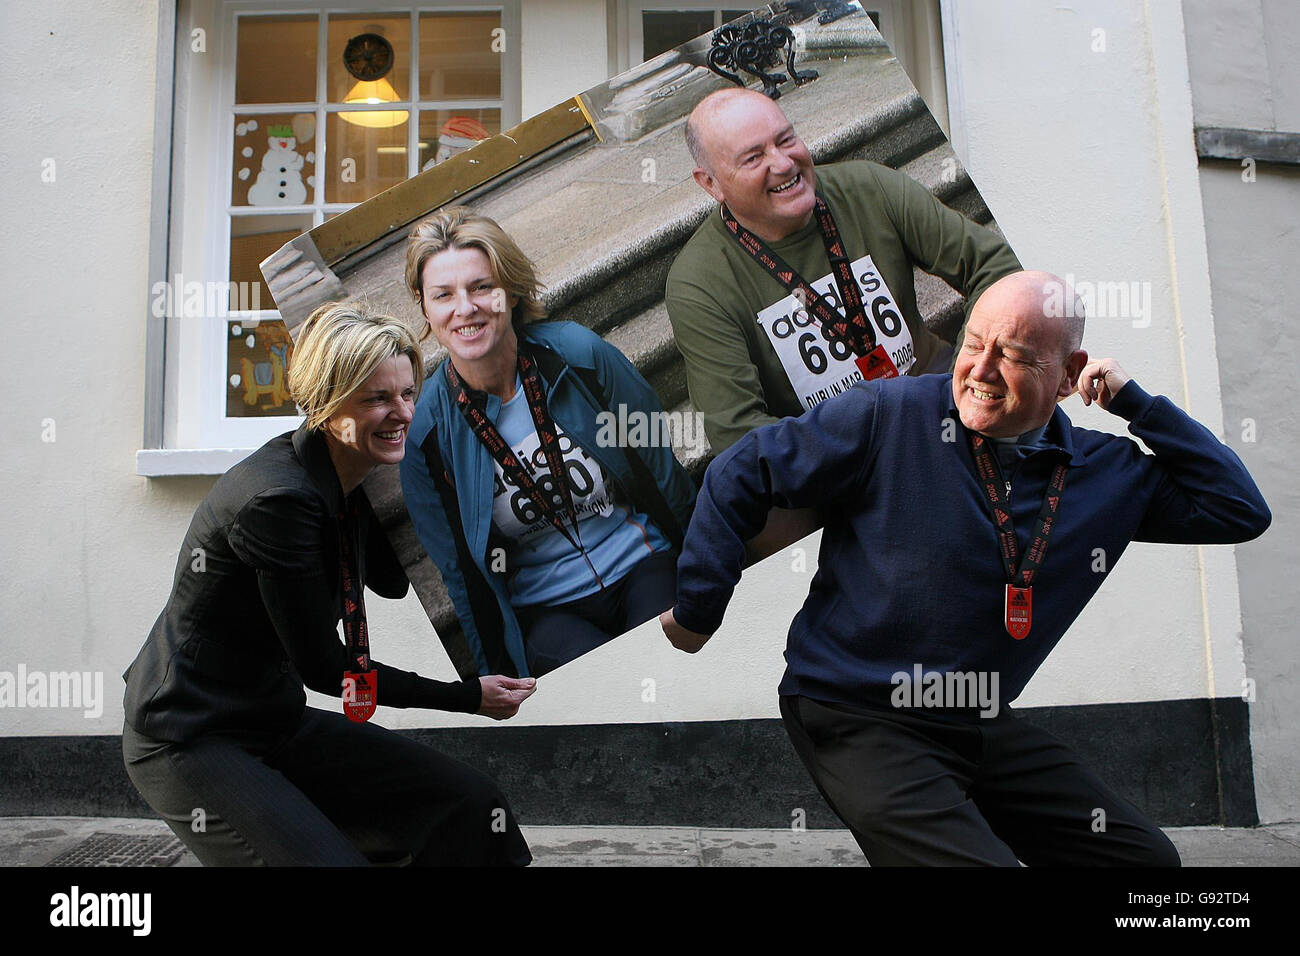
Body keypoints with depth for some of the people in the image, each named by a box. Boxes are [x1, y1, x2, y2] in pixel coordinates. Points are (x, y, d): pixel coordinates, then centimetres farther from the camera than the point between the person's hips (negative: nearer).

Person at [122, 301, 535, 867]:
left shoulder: (347, 480, 0)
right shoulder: (278, 499, -26)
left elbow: (392, 581, 13)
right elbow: (322, 667, -20)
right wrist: (468, 698, -14)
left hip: (279, 722, 8)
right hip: (190, 738, -8)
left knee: (473, 808, -5)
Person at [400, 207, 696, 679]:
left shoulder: (581, 354, -8)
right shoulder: (425, 430, -8)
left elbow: (662, 471, 3)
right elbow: (459, 569, 2)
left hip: (643, 569, 1)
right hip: (545, 609, 0)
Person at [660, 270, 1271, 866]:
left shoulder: (1107, 473, 1)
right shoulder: (887, 417, -15)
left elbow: (1241, 510, 5)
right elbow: (742, 474, -10)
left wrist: (1138, 404, -4)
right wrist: (697, 609, -8)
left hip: (982, 724, 7)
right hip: (855, 722, -6)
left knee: (1146, 857, 13)